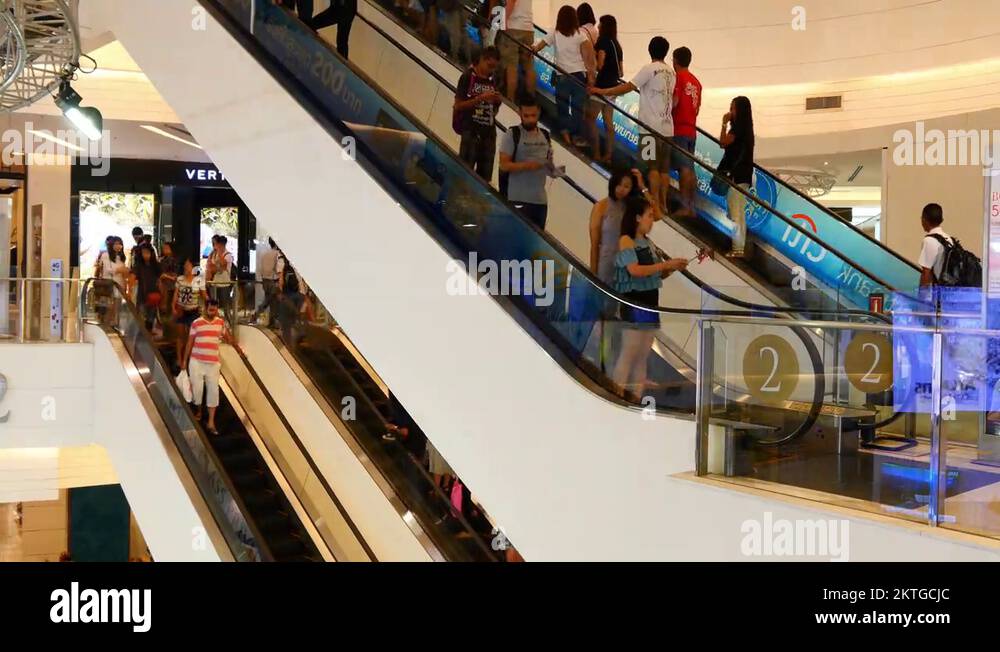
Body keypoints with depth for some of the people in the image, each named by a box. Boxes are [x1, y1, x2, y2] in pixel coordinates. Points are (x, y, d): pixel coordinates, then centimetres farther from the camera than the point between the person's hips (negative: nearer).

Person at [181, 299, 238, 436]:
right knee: (197, 388, 3)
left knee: (213, 391, -3)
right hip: (196, 362, -2)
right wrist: (184, 360, 1)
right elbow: (190, 343, 1)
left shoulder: (221, 322, 5)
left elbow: (228, 338, 22)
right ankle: (198, 411, 33)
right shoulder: (196, 323, -3)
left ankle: (211, 423, 1)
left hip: (214, 363, 2)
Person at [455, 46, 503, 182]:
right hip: (470, 131, -5)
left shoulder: (493, 80, 10)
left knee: (484, 175, 11)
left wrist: (497, 101, -2)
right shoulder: (468, 77, -6)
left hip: (489, 131, 6)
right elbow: (458, 105, -12)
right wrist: (481, 98, -19)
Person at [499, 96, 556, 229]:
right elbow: (504, 165, -13)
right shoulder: (512, 135, -7)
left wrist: (552, 168, -3)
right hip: (518, 199, -6)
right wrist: (527, 165, -26)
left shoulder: (545, 136, 11)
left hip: (541, 199, 6)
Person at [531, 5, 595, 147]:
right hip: (579, 74, 0)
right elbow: (587, 57, -6)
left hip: (562, 76, 0)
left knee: (562, 105, 9)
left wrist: (532, 49, 22)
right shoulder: (580, 34, 0)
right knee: (578, 106, 5)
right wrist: (590, 76, -2)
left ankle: (565, 133, -3)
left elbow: (538, 47, 3)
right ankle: (577, 136, 5)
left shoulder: (554, 34, 2)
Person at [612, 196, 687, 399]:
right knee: (628, 355, -8)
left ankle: (636, 397, 12)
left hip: (650, 302, 8)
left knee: (643, 356, 8)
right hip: (634, 303, -8)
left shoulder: (647, 243, 14)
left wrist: (672, 269, -1)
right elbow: (635, 270, -20)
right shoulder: (626, 240, -8)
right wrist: (666, 264, -16)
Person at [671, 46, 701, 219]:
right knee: (690, 169, 9)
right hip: (691, 130, 7)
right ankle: (691, 207, 10)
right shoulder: (696, 82, 15)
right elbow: (697, 107, 18)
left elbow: (674, 101, -17)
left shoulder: (677, 77, -7)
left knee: (683, 168, -10)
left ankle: (684, 207, -12)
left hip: (679, 129, -7)